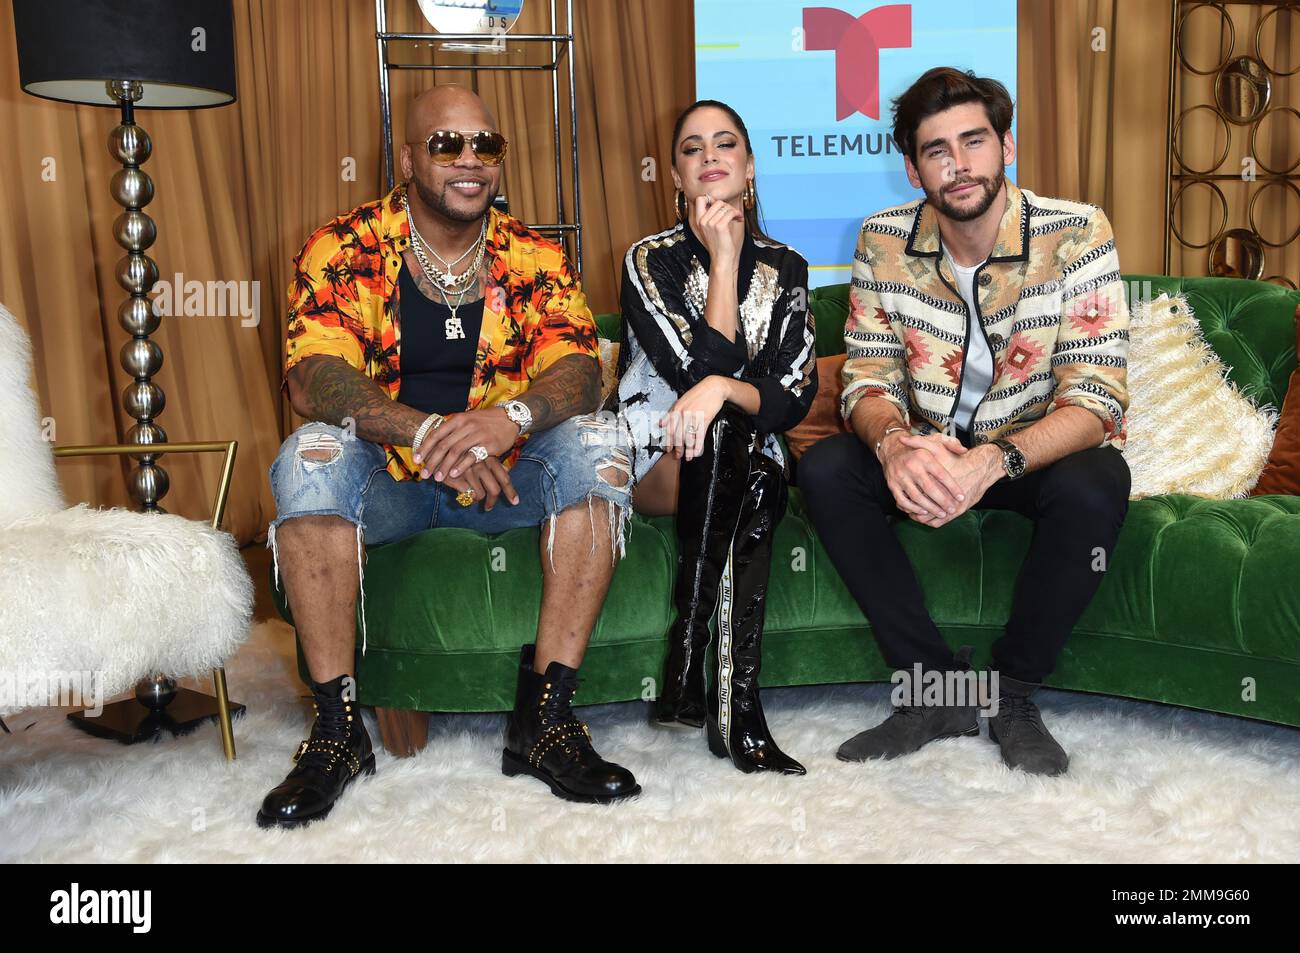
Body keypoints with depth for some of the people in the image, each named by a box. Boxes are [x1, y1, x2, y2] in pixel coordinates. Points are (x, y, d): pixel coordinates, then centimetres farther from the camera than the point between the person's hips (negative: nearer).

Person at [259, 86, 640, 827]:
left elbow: (578, 369, -13)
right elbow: (312, 378, -20)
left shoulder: (533, 257, 0)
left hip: (505, 482, 2)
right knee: (311, 455, -30)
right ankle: (337, 727, -21)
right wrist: (428, 433, -37)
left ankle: (545, 717, -22)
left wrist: (511, 417, -37)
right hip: (385, 483, -1)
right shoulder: (344, 250, -6)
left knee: (595, 443, -24)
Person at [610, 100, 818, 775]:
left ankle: (687, 669, -30)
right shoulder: (650, 260, -3)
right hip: (653, 462, -2)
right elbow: (704, 368, -16)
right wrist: (723, 261, -12)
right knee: (730, 436, -36)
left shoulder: (784, 268, 7)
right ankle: (738, 714, -36)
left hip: (744, 465, 2)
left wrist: (722, 389, -27)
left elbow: (795, 397, -6)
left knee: (761, 481, -35)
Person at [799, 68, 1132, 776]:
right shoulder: (883, 240, -7)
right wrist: (895, 442, -33)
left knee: (1094, 485, -35)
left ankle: (1013, 690, -10)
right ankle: (937, 685, -13)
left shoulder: (1076, 233, -17)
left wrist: (994, 461, -40)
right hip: (926, 452, 3)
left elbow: (1096, 398, -21)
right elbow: (868, 379, -7)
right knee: (823, 470, -23)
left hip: (1038, 452, -2)